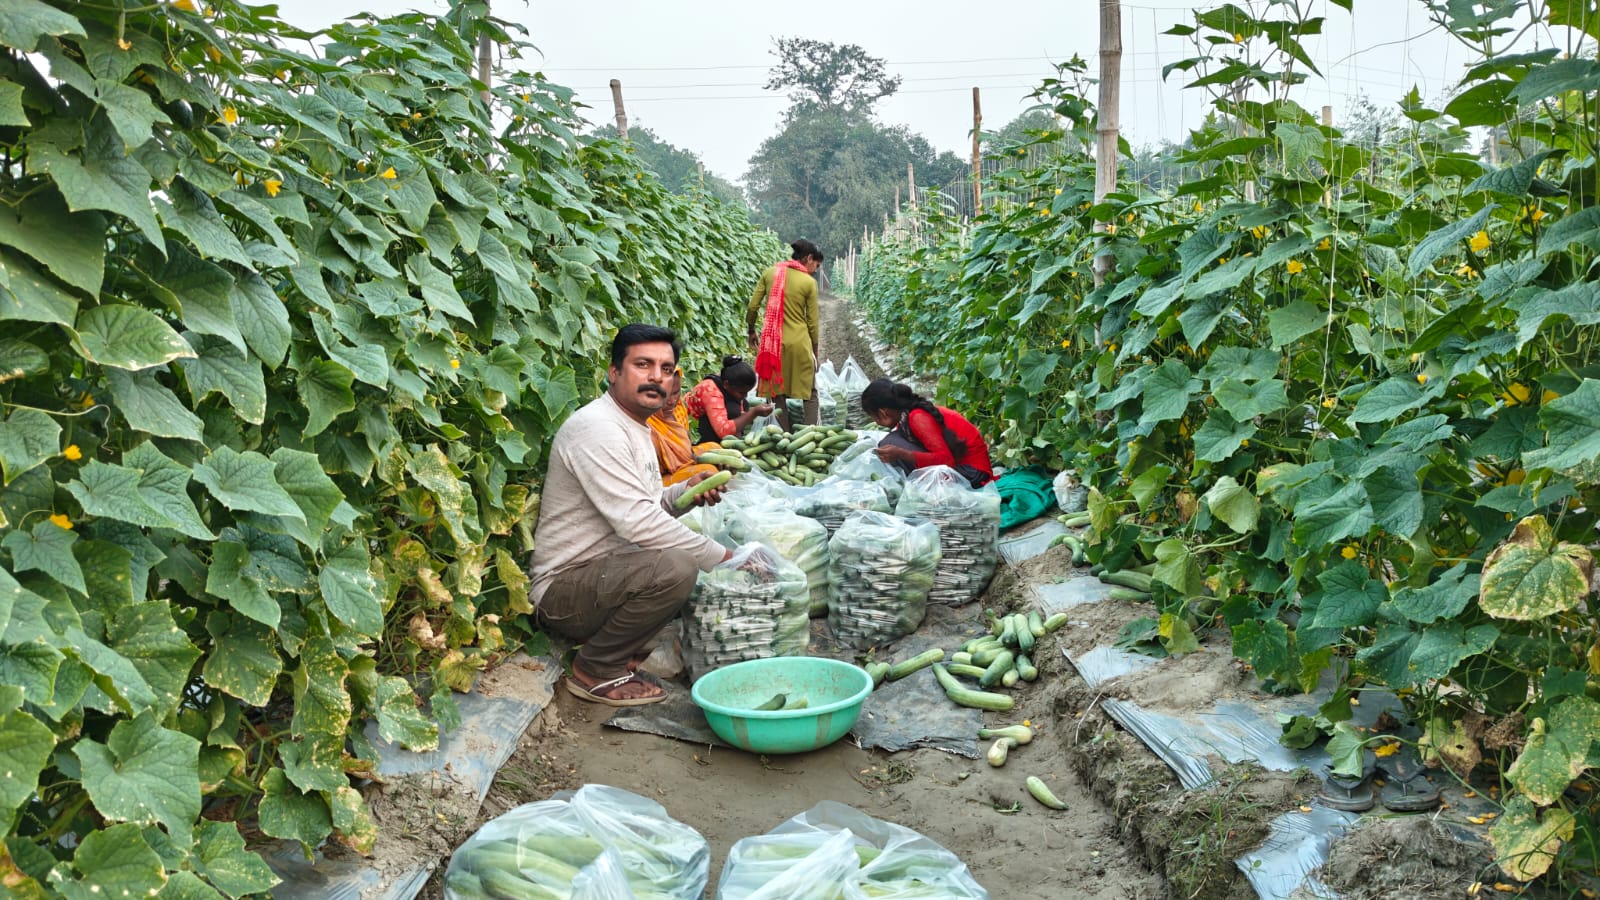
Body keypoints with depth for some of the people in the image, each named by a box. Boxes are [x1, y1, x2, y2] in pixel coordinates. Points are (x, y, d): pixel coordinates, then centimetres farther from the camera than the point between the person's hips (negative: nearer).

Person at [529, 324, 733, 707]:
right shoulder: (597, 427, -20)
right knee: (675, 568, -32)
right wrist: (721, 557, -22)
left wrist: (686, 492, -2)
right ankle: (595, 670, -10)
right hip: (564, 586, -10)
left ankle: (620, 649, 11)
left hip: (605, 574, 10)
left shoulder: (636, 427, 13)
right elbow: (636, 521, -28)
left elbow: (646, 505, 19)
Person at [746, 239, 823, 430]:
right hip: (799, 343, -2)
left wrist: (751, 331, 19)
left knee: (777, 393, 11)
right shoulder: (809, 282, -5)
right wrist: (814, 351, 10)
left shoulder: (770, 273, 3)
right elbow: (812, 322, -1)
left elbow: (753, 307, 3)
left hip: (773, 342, 2)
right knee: (810, 392, 12)